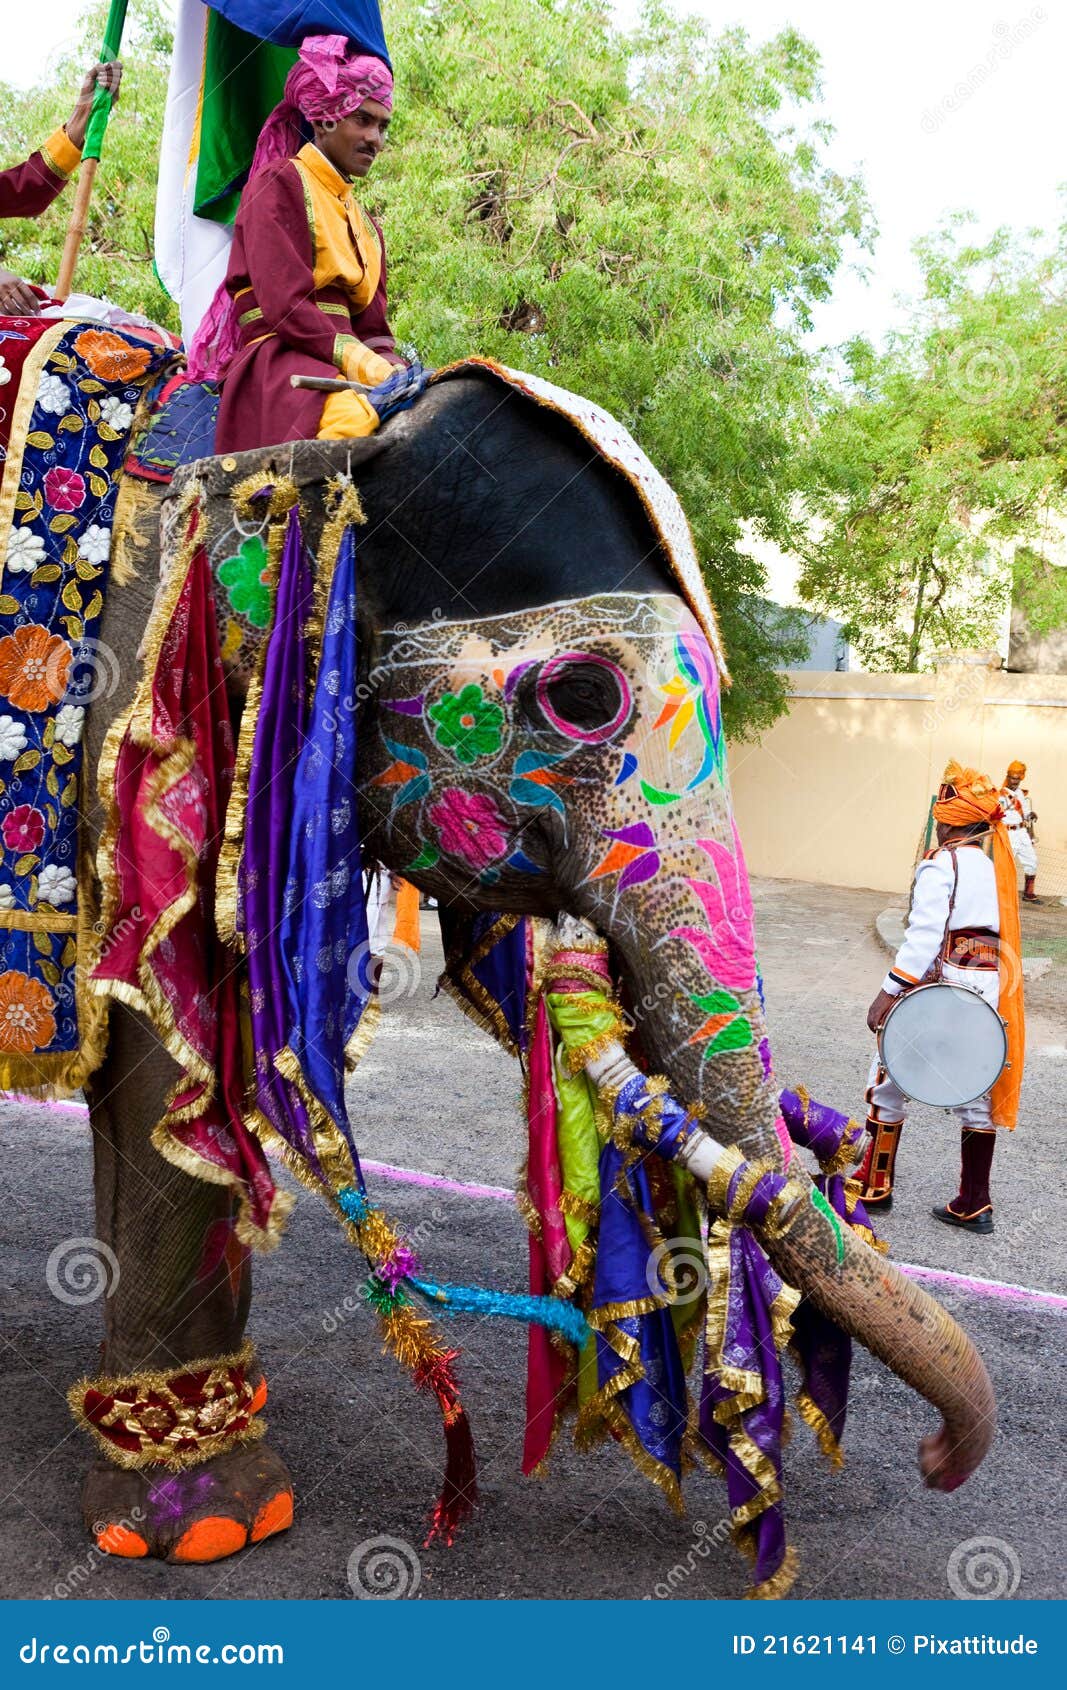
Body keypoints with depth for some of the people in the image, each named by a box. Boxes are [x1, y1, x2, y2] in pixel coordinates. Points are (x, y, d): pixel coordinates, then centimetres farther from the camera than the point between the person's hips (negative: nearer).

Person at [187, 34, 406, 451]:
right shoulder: (279, 184, 4)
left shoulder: (364, 224, 27)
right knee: (356, 417, -39)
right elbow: (286, 307, -10)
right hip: (279, 358, -8)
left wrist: (392, 367, -5)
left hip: (344, 364, 8)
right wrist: (362, 363, -20)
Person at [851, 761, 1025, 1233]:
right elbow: (1001, 934, 14)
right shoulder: (994, 867, 14)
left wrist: (889, 991, -17)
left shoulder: (940, 863, -10)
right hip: (988, 986, 8)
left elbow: (925, 934, -17)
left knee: (889, 1081, 6)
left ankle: (875, 1185, 15)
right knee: (975, 1091, 12)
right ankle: (974, 1204, 17)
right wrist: (990, 991, 18)